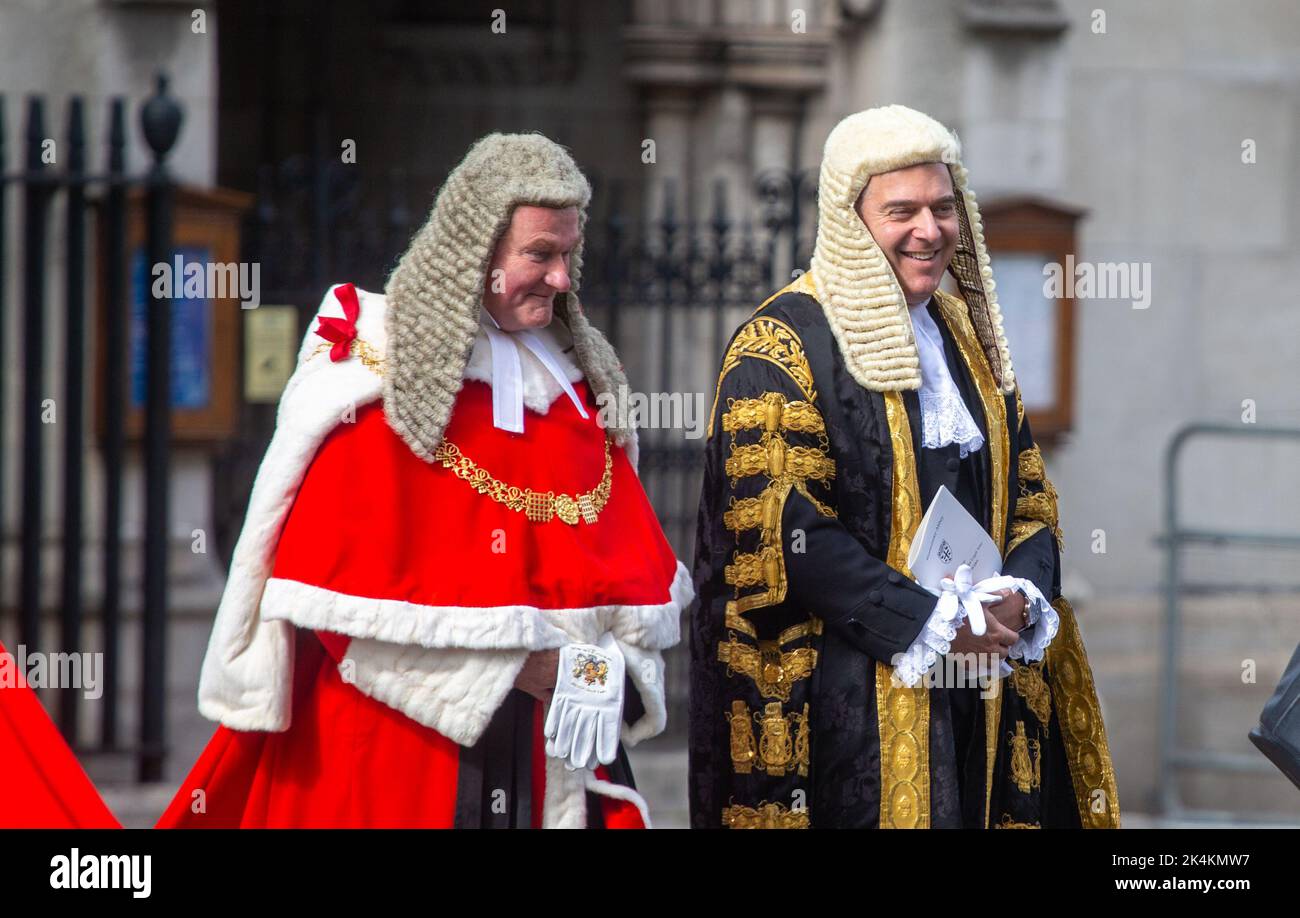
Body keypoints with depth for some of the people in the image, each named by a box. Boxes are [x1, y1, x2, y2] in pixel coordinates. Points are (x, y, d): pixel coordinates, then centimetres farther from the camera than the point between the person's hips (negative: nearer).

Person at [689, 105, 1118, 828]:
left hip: (981, 688, 6)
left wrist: (1021, 598, -6)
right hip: (851, 700, -6)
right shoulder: (783, 347, -6)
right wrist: (930, 622, -17)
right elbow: (781, 530, -14)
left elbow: (1029, 495, 17)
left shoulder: (968, 337, 16)